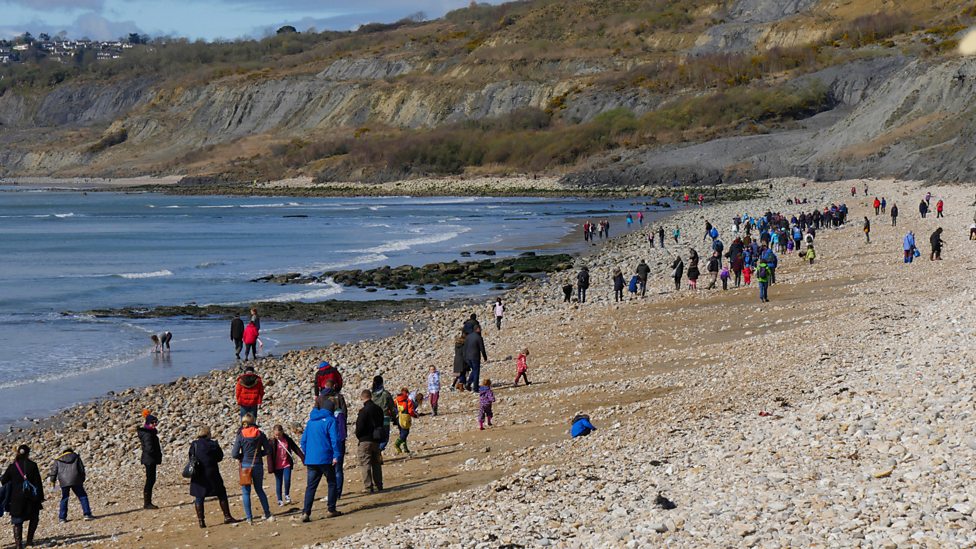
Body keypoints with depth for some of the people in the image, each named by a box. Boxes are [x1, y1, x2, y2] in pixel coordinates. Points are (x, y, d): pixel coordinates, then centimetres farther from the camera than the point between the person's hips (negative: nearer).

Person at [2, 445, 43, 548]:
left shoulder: (12, 466, -3)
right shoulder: (32, 465, -6)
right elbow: (38, 482, -6)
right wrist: (40, 496, 0)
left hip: (16, 498, 1)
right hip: (31, 497, -1)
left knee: (17, 521, 6)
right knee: (33, 518, 19)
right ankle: (29, 540, 12)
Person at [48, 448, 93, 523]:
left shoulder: (58, 460, 15)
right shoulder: (76, 457, 12)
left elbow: (54, 470, 10)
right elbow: (81, 469, 9)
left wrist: (52, 481, 17)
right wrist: (82, 480, 16)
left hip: (64, 482, 2)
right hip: (75, 481, -2)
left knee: (64, 499, 13)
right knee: (82, 497, 6)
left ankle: (62, 517, 10)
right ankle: (87, 514, -3)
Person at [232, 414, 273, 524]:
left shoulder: (241, 436, -8)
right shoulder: (260, 435, -1)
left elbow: (234, 454, -10)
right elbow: (268, 450, 1)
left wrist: (242, 456, 10)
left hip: (245, 466, -3)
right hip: (258, 465, 3)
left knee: (246, 492, 6)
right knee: (260, 490, 18)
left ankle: (249, 518, 3)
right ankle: (268, 515, 16)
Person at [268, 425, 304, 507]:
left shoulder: (288, 440, 0)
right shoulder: (272, 442, -7)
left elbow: (296, 449, 5)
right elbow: (270, 455, -10)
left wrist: (304, 458, 1)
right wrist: (271, 468, -17)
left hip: (287, 465, 1)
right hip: (277, 466, -1)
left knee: (287, 480, -11)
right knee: (279, 483, 5)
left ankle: (287, 495, 15)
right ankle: (280, 500, 15)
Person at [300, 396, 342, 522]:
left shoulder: (311, 421, 13)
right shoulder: (330, 420, -5)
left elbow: (304, 440, 15)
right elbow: (334, 439, -14)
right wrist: (336, 455, -14)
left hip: (310, 459, 5)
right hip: (325, 459, -5)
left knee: (310, 486, 5)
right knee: (332, 483, 11)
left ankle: (306, 512, -5)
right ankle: (331, 509, 10)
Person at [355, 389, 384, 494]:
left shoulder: (364, 411, -17)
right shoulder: (378, 409, 6)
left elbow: (359, 427, -17)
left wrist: (358, 436, 1)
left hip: (365, 441, -7)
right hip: (376, 440, 7)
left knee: (365, 464, -2)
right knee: (376, 463, 15)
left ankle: (368, 487, -6)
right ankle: (378, 486, 18)